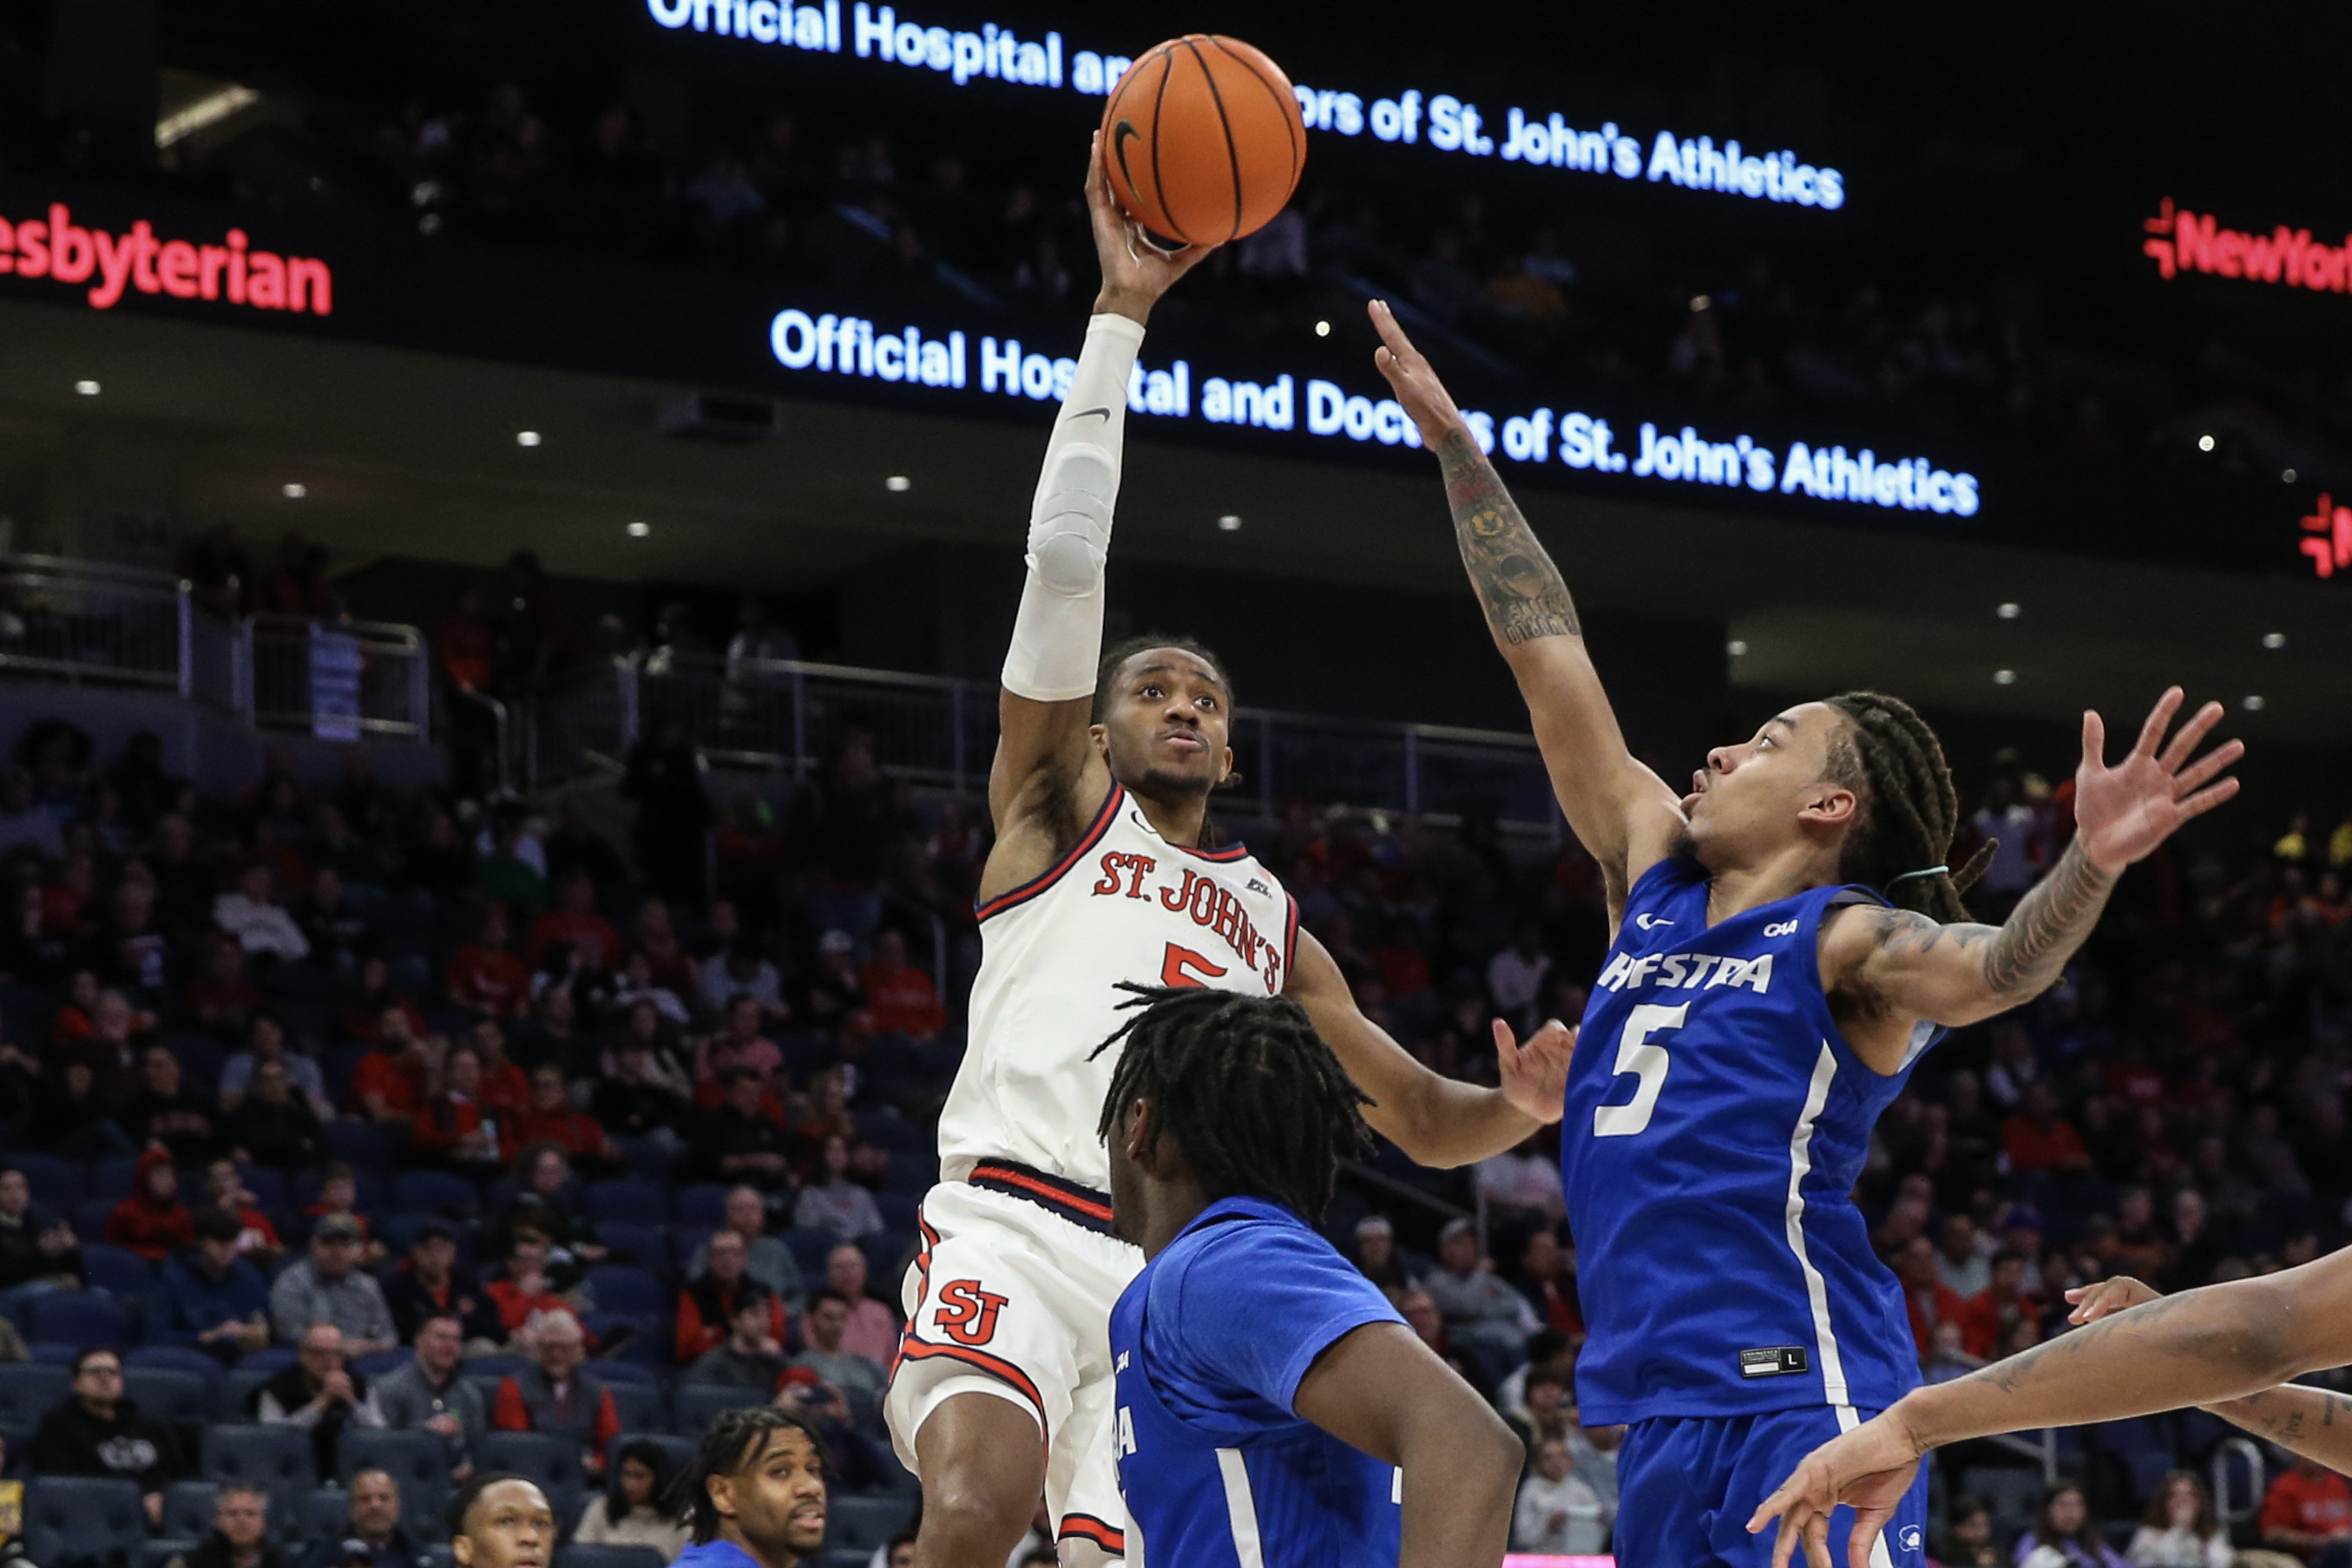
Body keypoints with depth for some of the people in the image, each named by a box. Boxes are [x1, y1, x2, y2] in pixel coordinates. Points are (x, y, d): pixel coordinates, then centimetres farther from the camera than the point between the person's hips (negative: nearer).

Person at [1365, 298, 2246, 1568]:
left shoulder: (1847, 941, -1)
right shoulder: (1653, 882, 18)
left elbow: (1994, 969, -22)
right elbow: (1545, 651, 21)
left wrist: (2093, 864, -42)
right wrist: (1455, 447, 24)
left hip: (1800, 1407, -7)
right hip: (1662, 1415, 7)